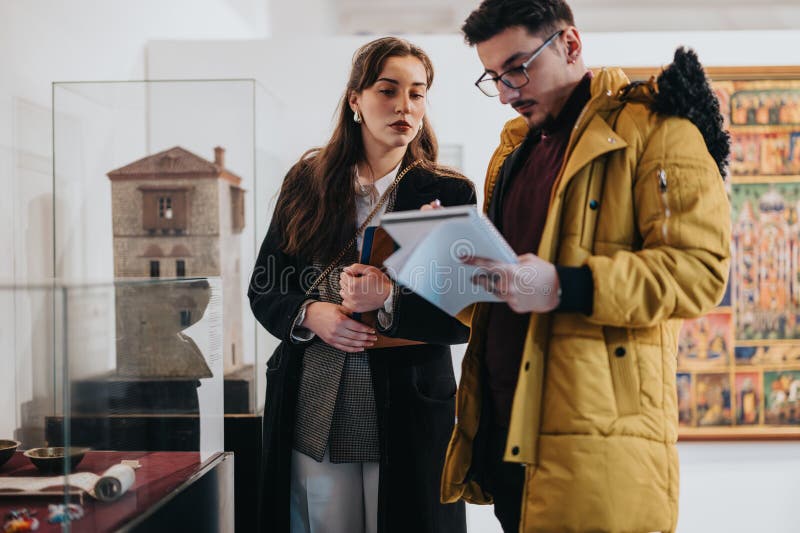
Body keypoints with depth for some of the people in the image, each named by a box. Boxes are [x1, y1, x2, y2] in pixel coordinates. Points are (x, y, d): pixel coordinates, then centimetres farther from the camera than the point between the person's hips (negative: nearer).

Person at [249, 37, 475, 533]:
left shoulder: (449, 193, 0)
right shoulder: (308, 182, 6)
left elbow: (466, 317, -6)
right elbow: (263, 288, 8)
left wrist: (389, 301, -22)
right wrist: (310, 314, -12)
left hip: (409, 412, -1)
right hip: (314, 412, 2)